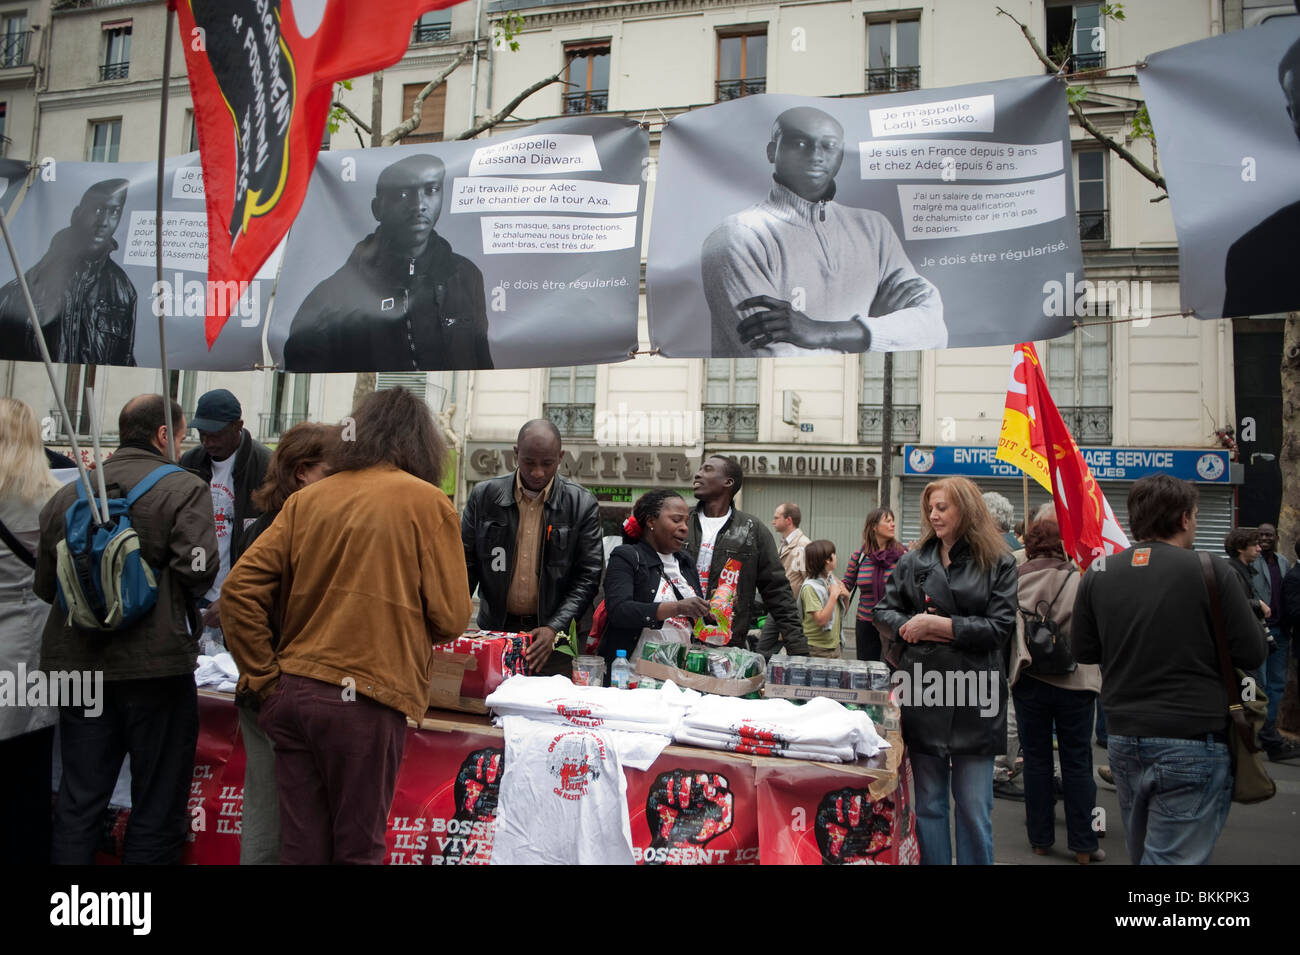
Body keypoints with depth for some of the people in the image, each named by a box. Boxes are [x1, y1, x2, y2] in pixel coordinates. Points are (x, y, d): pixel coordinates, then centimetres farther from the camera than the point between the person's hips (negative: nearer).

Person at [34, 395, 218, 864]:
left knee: (78, 799, 17)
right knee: (158, 806, 8)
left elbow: (45, 585, 9)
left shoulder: (68, 494, 6)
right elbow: (198, 571, -19)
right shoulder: (184, 489, -9)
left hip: (79, 664, 5)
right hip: (156, 665, -5)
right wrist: (174, 607, 2)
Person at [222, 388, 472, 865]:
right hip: (365, 699, -4)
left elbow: (239, 590, 5)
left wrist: (264, 678, 9)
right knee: (357, 848, 9)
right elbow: (450, 616, -5)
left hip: (291, 694, 4)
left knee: (302, 846, 13)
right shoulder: (426, 501, -4)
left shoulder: (306, 498, 7)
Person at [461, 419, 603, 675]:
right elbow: (466, 565, 4)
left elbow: (587, 577, -4)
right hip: (494, 629, 1)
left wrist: (555, 629, -17)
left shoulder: (582, 505, -4)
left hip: (552, 636, -1)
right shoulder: (483, 496, 1)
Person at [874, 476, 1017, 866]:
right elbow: (884, 612, 9)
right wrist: (914, 626, -10)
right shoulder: (914, 561, 9)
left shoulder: (999, 564, 0)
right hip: (923, 693, 3)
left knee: (973, 807, 6)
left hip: (975, 700, -2)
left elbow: (1000, 627, -9)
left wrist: (938, 624, -13)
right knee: (928, 803, 11)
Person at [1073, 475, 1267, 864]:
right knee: (1173, 857, 0)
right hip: (1192, 744, -5)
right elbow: (1252, 654, -8)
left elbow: (1083, 652, 6)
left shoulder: (1098, 573, -1)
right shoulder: (1211, 572, -12)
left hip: (1123, 738, 5)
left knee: (1142, 851, 21)